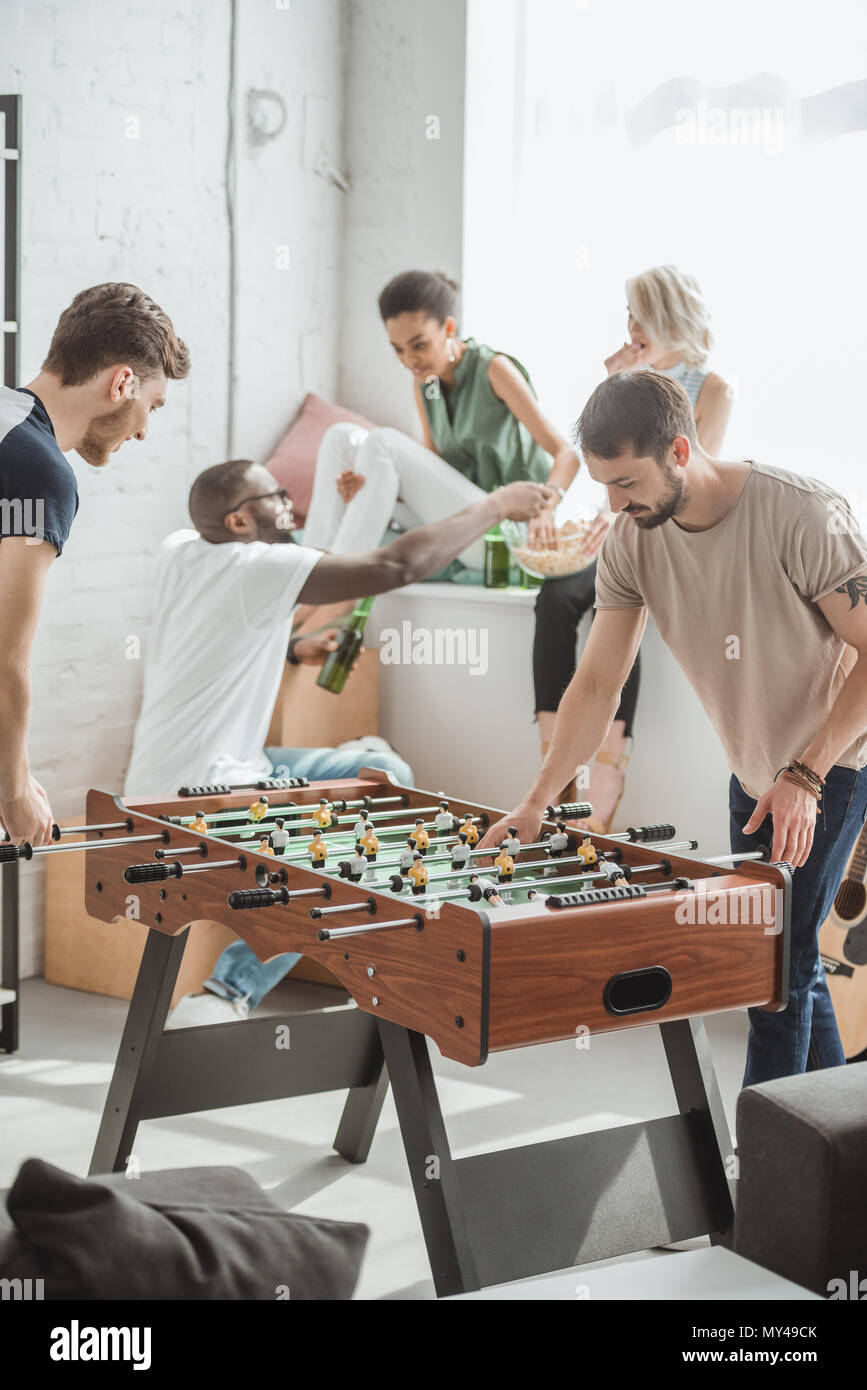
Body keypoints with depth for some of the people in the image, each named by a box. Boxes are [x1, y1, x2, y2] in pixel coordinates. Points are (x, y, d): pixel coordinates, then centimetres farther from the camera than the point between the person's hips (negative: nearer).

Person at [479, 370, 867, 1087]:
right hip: (754, 769, 7)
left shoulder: (800, 513, -26)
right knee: (789, 958, 15)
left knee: (779, 967, -10)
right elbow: (598, 683, -7)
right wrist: (537, 801, -16)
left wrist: (805, 775, -27)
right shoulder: (631, 542, -9)